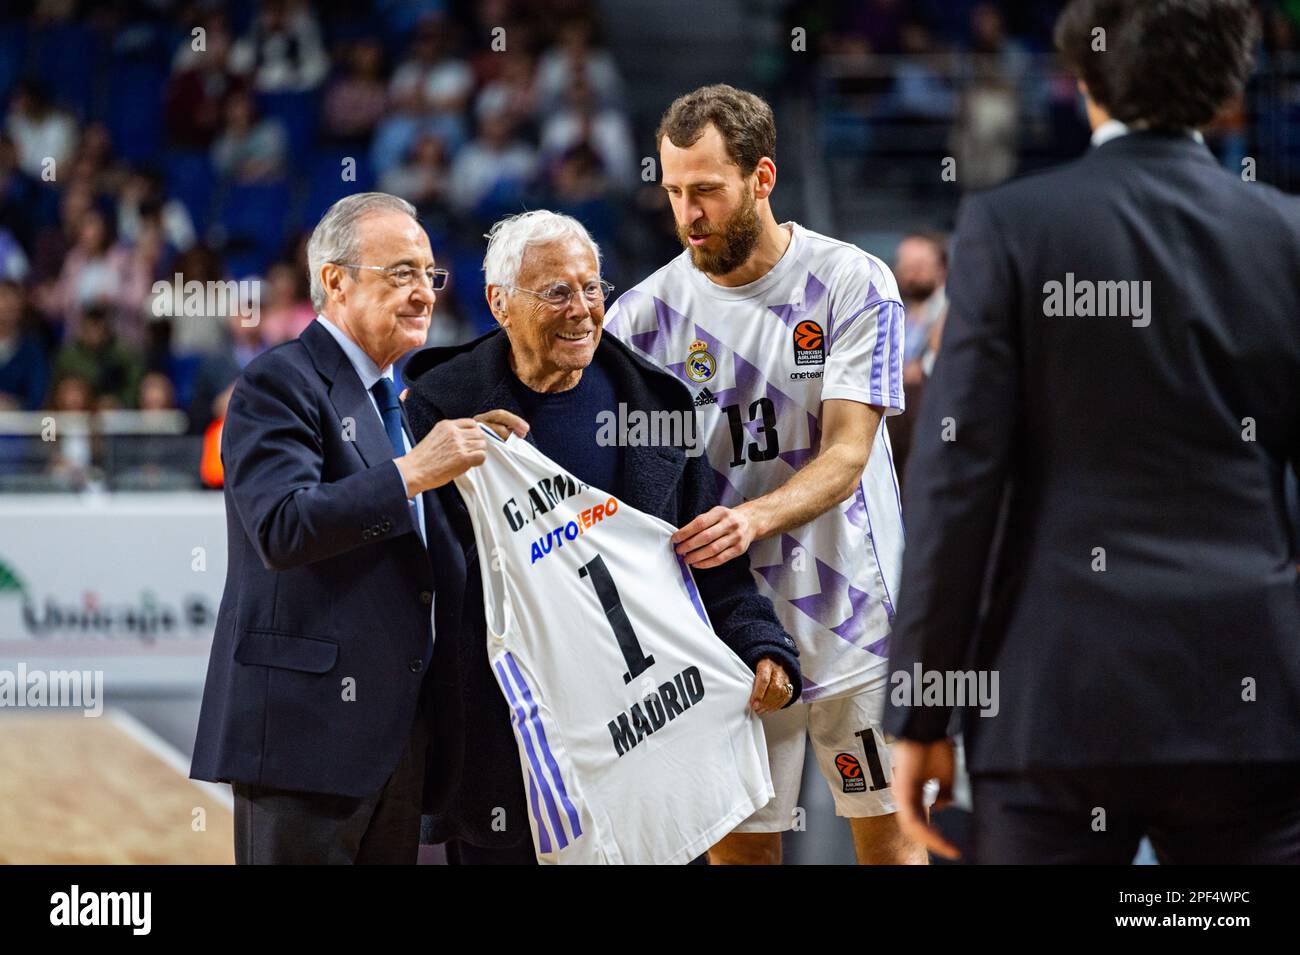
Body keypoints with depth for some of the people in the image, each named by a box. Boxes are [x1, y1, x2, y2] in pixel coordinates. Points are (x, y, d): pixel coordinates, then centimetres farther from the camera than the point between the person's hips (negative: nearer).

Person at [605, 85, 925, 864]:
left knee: (888, 832, 3)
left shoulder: (853, 284, -6)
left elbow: (848, 454, -13)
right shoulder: (650, 310, 0)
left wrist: (755, 517, -31)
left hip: (852, 616, -2)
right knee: (738, 843, 4)